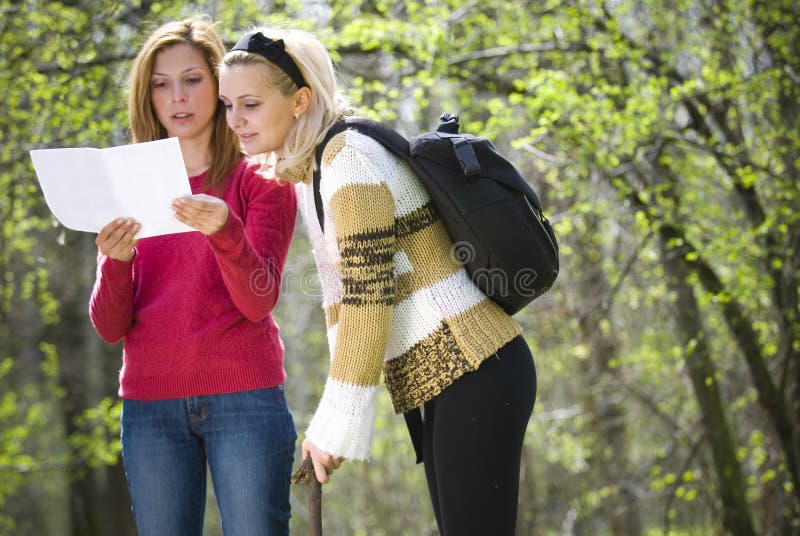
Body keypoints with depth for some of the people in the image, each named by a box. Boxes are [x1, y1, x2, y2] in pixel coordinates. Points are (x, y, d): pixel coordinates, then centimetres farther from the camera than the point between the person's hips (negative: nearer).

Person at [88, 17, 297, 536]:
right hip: (150, 405, 3)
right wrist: (116, 260, -15)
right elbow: (111, 328, 4)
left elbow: (258, 303, -8)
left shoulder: (261, 179, 4)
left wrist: (224, 231, -26)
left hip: (244, 396, -2)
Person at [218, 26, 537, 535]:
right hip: (446, 378, 10)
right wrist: (331, 422, 11)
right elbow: (340, 292, 16)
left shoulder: (349, 159, -14)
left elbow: (369, 295, -19)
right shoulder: (309, 171, 14)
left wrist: (337, 427, -16)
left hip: (474, 373, -9)